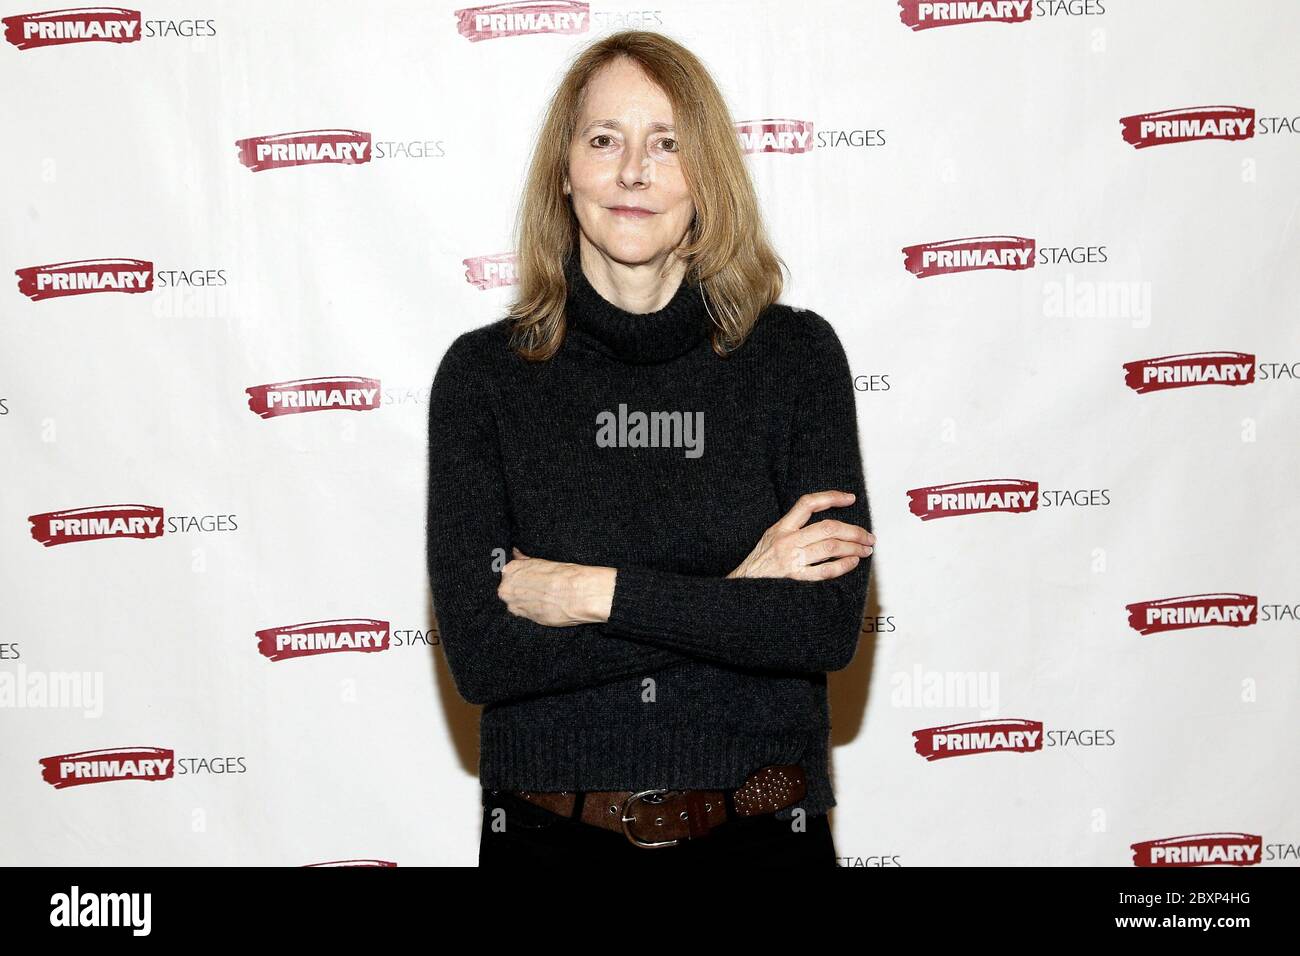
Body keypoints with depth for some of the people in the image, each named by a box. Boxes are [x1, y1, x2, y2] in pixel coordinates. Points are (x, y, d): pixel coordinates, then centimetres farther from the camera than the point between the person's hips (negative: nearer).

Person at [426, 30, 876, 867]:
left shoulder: (798, 354, -4)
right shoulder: (483, 373, -5)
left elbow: (831, 625, -12)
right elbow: (479, 651, -14)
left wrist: (595, 593, -17)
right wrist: (736, 596, -16)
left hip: (758, 827, 1)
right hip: (551, 831, 0)